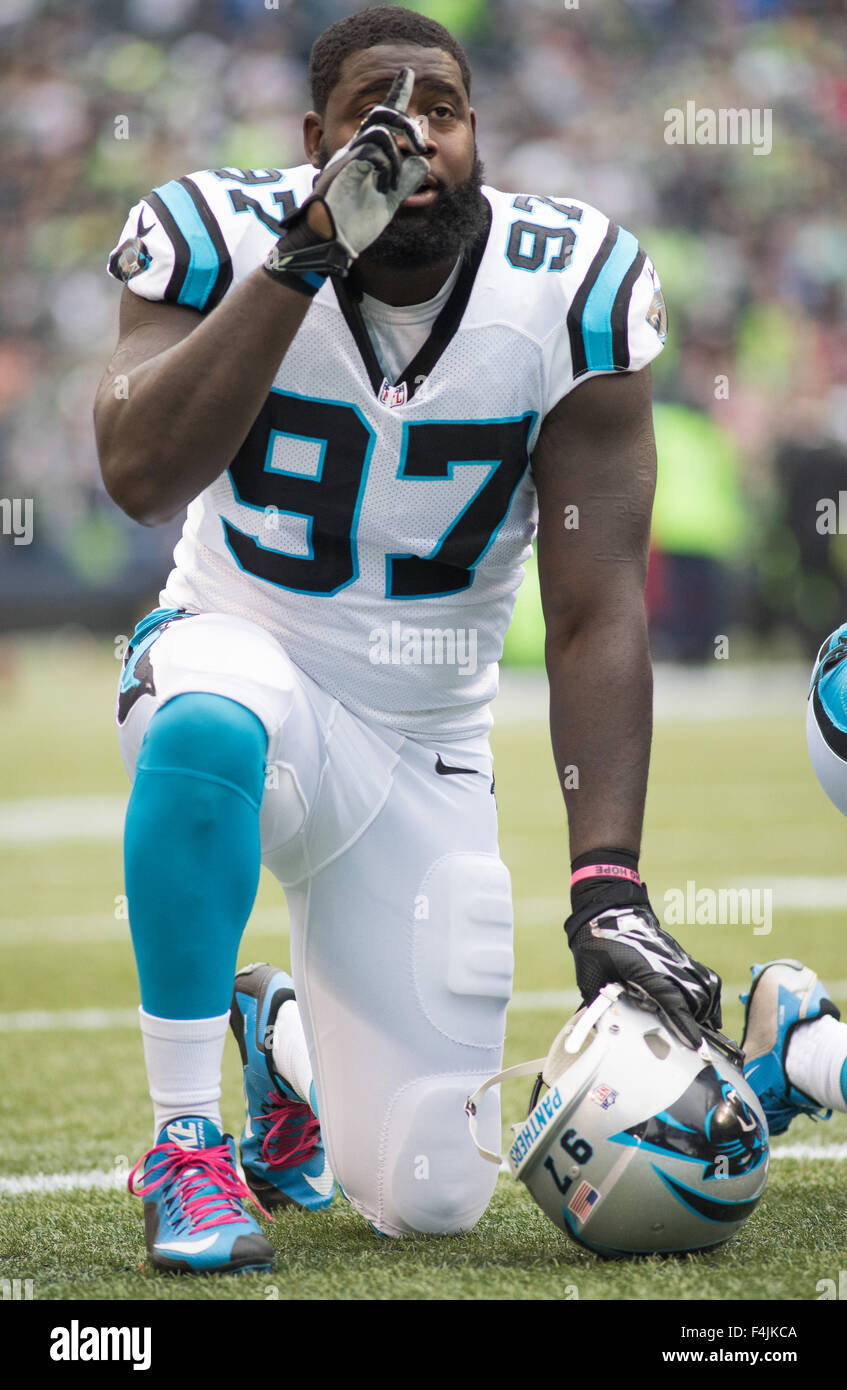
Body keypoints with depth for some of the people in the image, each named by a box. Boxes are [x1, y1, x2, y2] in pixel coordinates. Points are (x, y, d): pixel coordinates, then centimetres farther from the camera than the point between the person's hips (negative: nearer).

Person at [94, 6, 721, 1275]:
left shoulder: (567, 297, -13)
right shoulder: (226, 243, -15)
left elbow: (596, 613, -15)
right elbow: (141, 477, -33)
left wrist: (607, 886, -24)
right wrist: (307, 254, -36)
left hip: (424, 749, 2)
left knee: (430, 1199, -3)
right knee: (210, 727, -43)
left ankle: (285, 1031, 34)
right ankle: (187, 1143, -23)